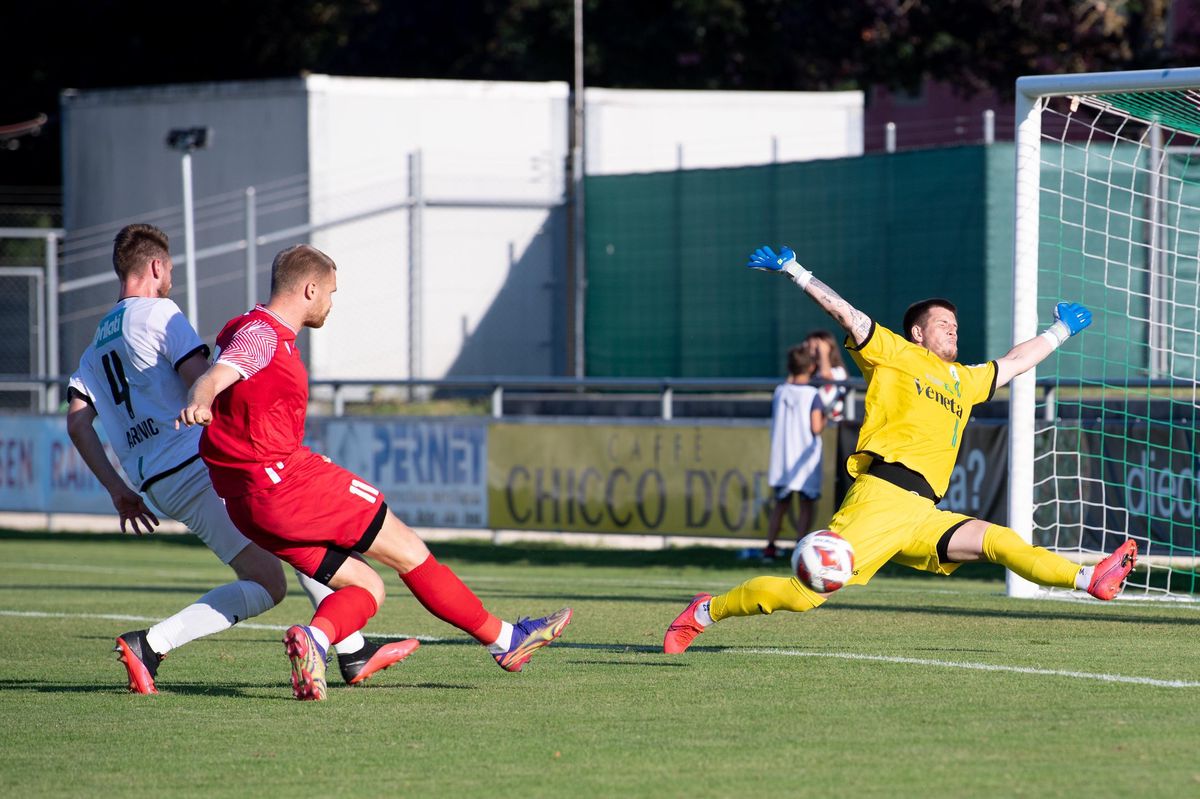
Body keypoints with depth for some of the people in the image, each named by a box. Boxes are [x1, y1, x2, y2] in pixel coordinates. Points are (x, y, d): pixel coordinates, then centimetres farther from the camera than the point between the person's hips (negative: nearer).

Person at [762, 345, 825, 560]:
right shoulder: (813, 394, -12)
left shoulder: (780, 392, 2)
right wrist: (825, 420, 4)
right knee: (806, 505, 4)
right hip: (806, 461, -4)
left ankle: (770, 546, 9)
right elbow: (816, 428, -20)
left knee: (781, 504, 15)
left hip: (780, 460, 4)